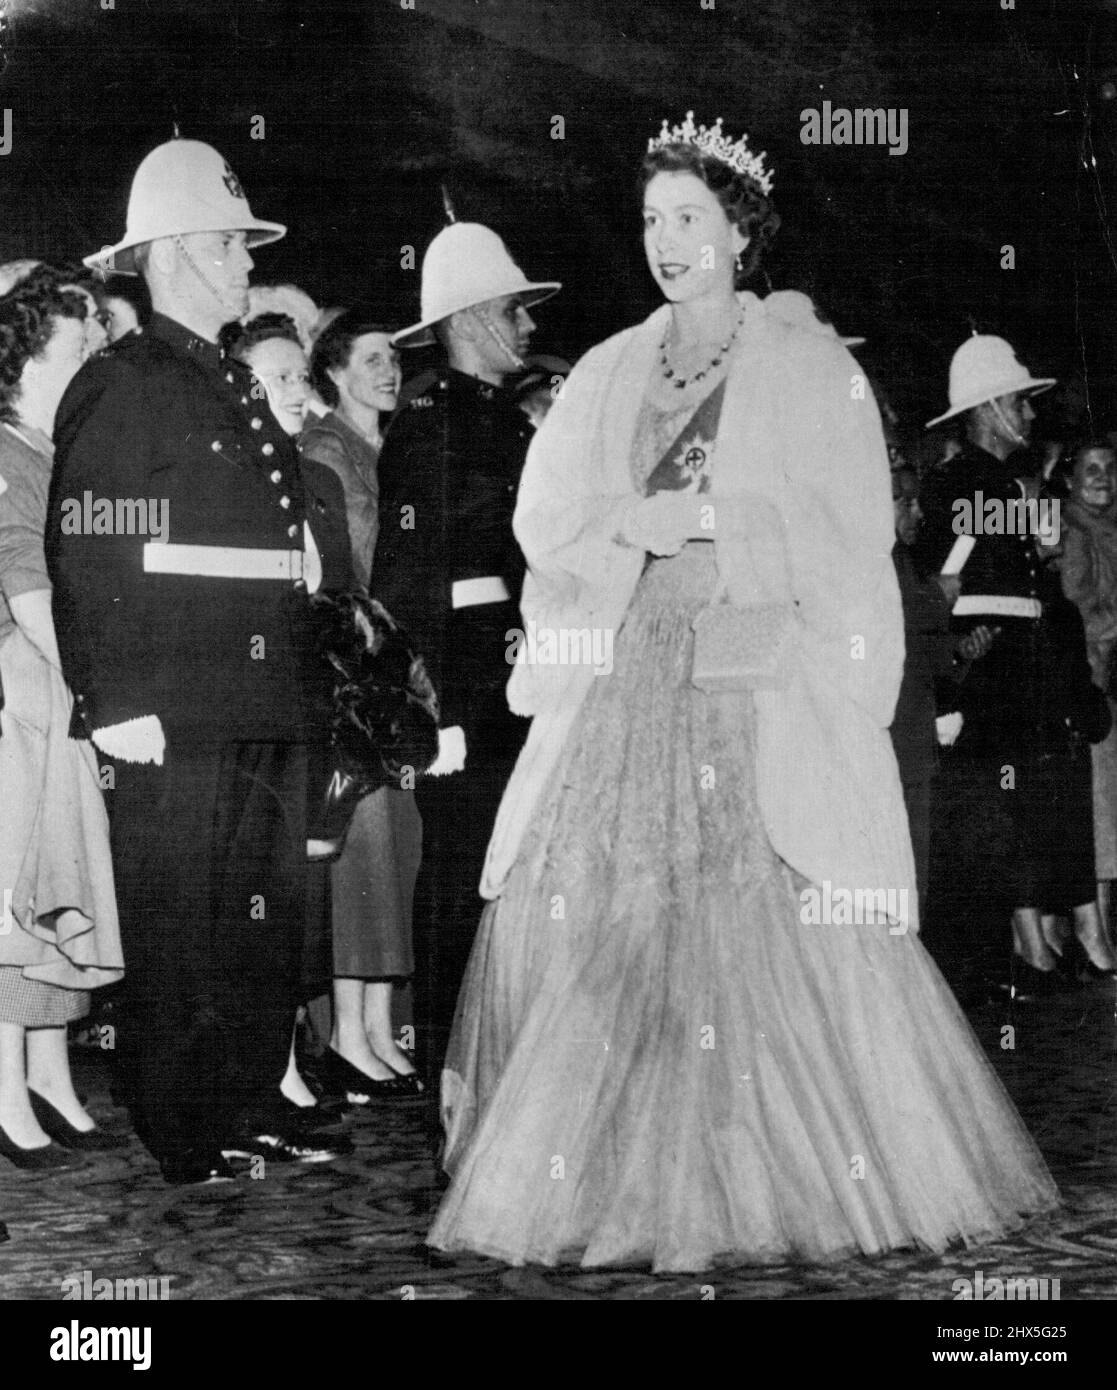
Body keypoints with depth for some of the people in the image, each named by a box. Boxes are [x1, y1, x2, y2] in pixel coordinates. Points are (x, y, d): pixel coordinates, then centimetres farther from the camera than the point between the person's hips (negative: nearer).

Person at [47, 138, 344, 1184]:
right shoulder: (121, 384, -7)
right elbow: (84, 558, -13)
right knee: (180, 931, 0)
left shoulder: (238, 388, 20)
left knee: (269, 920, 12)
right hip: (176, 715, -8)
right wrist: (116, 705, -18)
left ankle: (256, 1108, 24)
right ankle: (183, 1137, 9)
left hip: (269, 710, 8)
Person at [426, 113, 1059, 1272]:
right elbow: (543, 514, 11)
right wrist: (631, 525, -7)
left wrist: (710, 514, -11)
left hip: (766, 676, -4)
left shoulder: (808, 362, 5)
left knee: (778, 924, -10)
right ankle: (606, 1169, 7)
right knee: (591, 914, -2)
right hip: (629, 674, 4)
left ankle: (814, 1169, 1)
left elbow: (849, 521, -4)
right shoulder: (611, 370, 17)